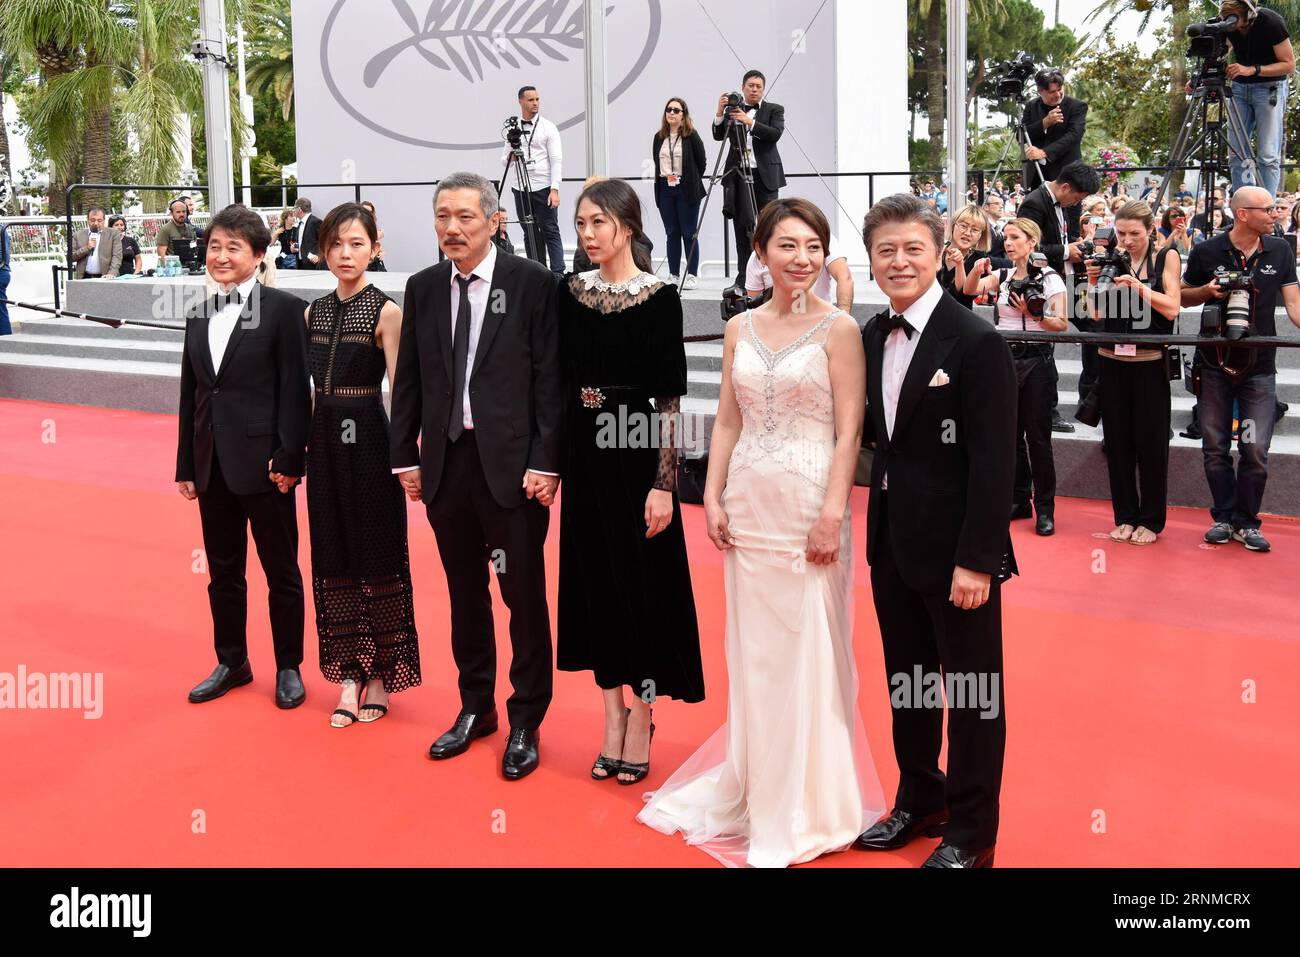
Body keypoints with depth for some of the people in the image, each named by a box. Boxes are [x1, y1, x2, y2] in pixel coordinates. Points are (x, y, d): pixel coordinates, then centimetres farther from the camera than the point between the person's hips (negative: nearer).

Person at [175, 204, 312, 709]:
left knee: (281, 570, 7)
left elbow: (295, 390, -11)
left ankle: (288, 667, 20)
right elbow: (190, 395, 13)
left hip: (263, 461, -6)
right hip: (213, 463, 6)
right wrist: (186, 466, 11)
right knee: (223, 570, 15)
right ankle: (231, 662, 29)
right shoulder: (199, 317, 11)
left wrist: (289, 458, -16)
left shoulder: (284, 308, -8)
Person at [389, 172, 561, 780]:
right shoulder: (422, 289, 9)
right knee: (465, 593, 14)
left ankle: (525, 723, 17)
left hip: (512, 465, -4)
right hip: (446, 462, 4)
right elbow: (408, 382, 12)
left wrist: (545, 461, -11)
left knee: (524, 596, 3)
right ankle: (475, 708, 29)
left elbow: (550, 379, -7)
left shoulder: (532, 283, -5)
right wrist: (406, 457, 8)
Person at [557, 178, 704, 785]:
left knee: (643, 583, 3)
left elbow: (670, 399, -10)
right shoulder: (569, 292, 6)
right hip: (582, 454, 5)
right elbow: (559, 379, 10)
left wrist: (663, 483, -15)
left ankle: (641, 723, 16)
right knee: (594, 581, 10)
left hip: (635, 454, -5)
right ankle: (612, 718, 23)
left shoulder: (659, 299, -8)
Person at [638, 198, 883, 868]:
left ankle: (806, 807, 19)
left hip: (809, 503, -4)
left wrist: (833, 512, -16)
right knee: (752, 649, 13)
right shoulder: (739, 328, 7)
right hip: (748, 503, 4)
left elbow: (849, 429, -10)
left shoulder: (838, 328, -6)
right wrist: (713, 498, 2)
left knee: (808, 651, 3)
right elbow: (727, 421, 10)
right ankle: (756, 782, 30)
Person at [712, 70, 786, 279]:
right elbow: (718, 136, 1)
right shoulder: (732, 109, 11)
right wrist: (720, 113, -14)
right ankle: (743, 276, 4)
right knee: (742, 226, 2)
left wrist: (750, 122, -20)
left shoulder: (774, 110, 7)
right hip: (738, 175, 2)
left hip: (765, 175, -2)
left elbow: (775, 134, -10)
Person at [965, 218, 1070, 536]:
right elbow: (971, 290, -6)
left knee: (1037, 436, -3)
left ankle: (1045, 509, 5)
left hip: (1036, 360, -5)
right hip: (1005, 358, 5)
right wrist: (977, 270, -23)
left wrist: (1033, 313, -21)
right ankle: (1019, 500, 20)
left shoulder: (1050, 278, -4)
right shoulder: (1002, 276, 9)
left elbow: (1061, 325, -8)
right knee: (1010, 434, 9)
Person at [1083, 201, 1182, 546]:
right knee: (1118, 441, 6)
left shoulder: (1166, 256, 1)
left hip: (1150, 362, -3)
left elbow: (1172, 309, -8)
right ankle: (1125, 516, 17)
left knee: (1150, 442, 2)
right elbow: (1096, 313, 5)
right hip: (1113, 360, 3)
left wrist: (1138, 286, -18)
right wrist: (1093, 281, -9)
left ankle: (1151, 520, 12)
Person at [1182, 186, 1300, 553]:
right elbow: (1183, 297, 8)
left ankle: (1246, 522, 12)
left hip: (1259, 367, 1)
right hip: (1214, 364, 0)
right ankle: (1224, 517, 19)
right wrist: (1207, 291, -13)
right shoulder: (1207, 252, -3)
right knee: (1215, 448, 6)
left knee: (1255, 451, -2)